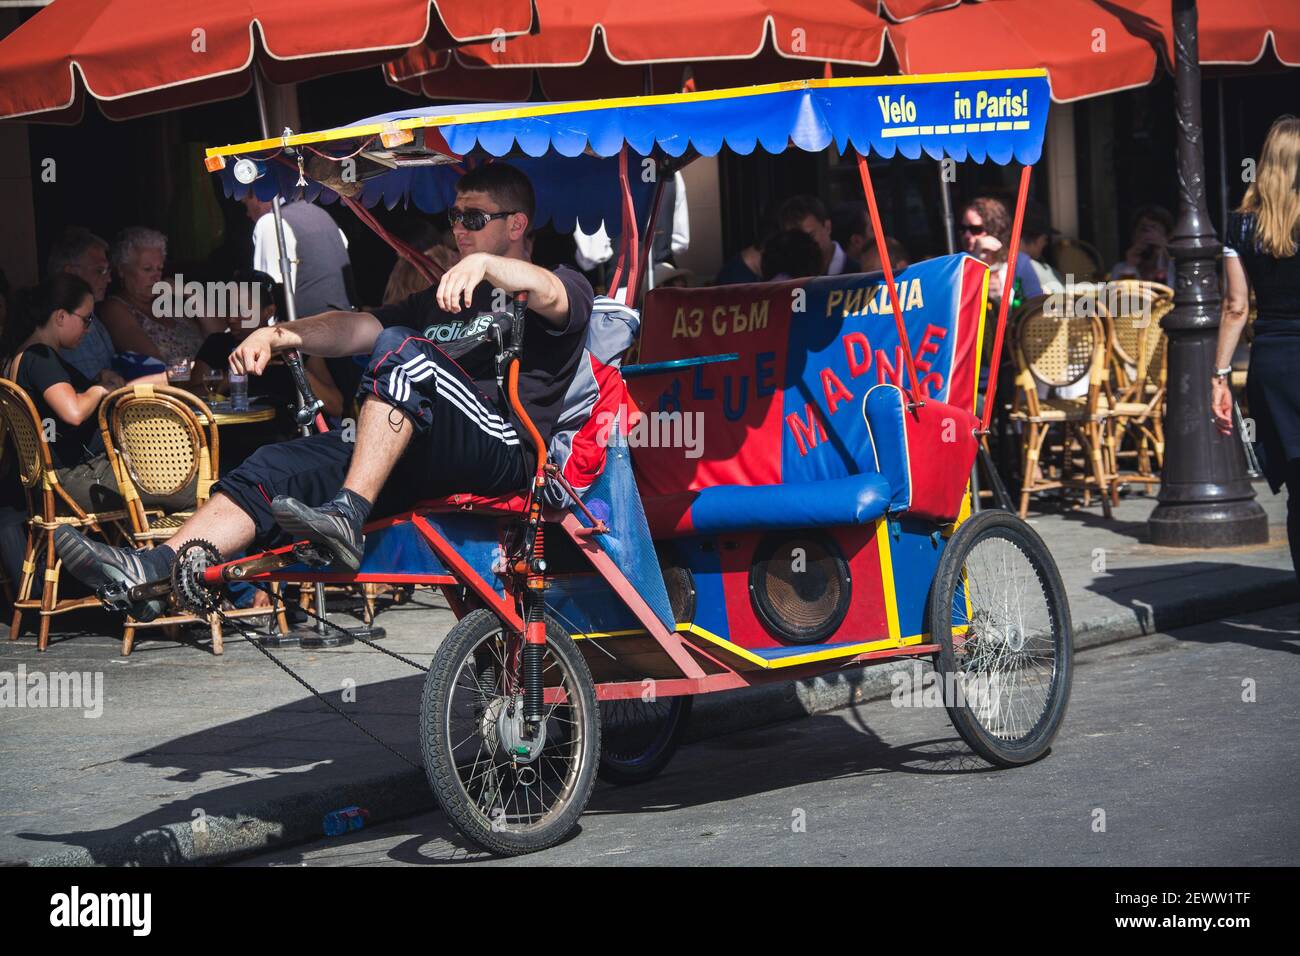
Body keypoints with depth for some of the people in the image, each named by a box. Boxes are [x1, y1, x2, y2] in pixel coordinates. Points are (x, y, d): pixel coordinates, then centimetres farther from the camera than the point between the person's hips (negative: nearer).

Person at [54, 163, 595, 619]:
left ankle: (346, 516, -37)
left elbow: (551, 293, -16)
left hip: (503, 452, -7)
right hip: (425, 463, 7)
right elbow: (355, 328, 19)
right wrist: (278, 334, 3)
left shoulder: (549, 294, 11)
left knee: (401, 351, -29)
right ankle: (155, 571, -28)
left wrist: (484, 264, -35)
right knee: (280, 464, -13)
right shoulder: (440, 300, 32)